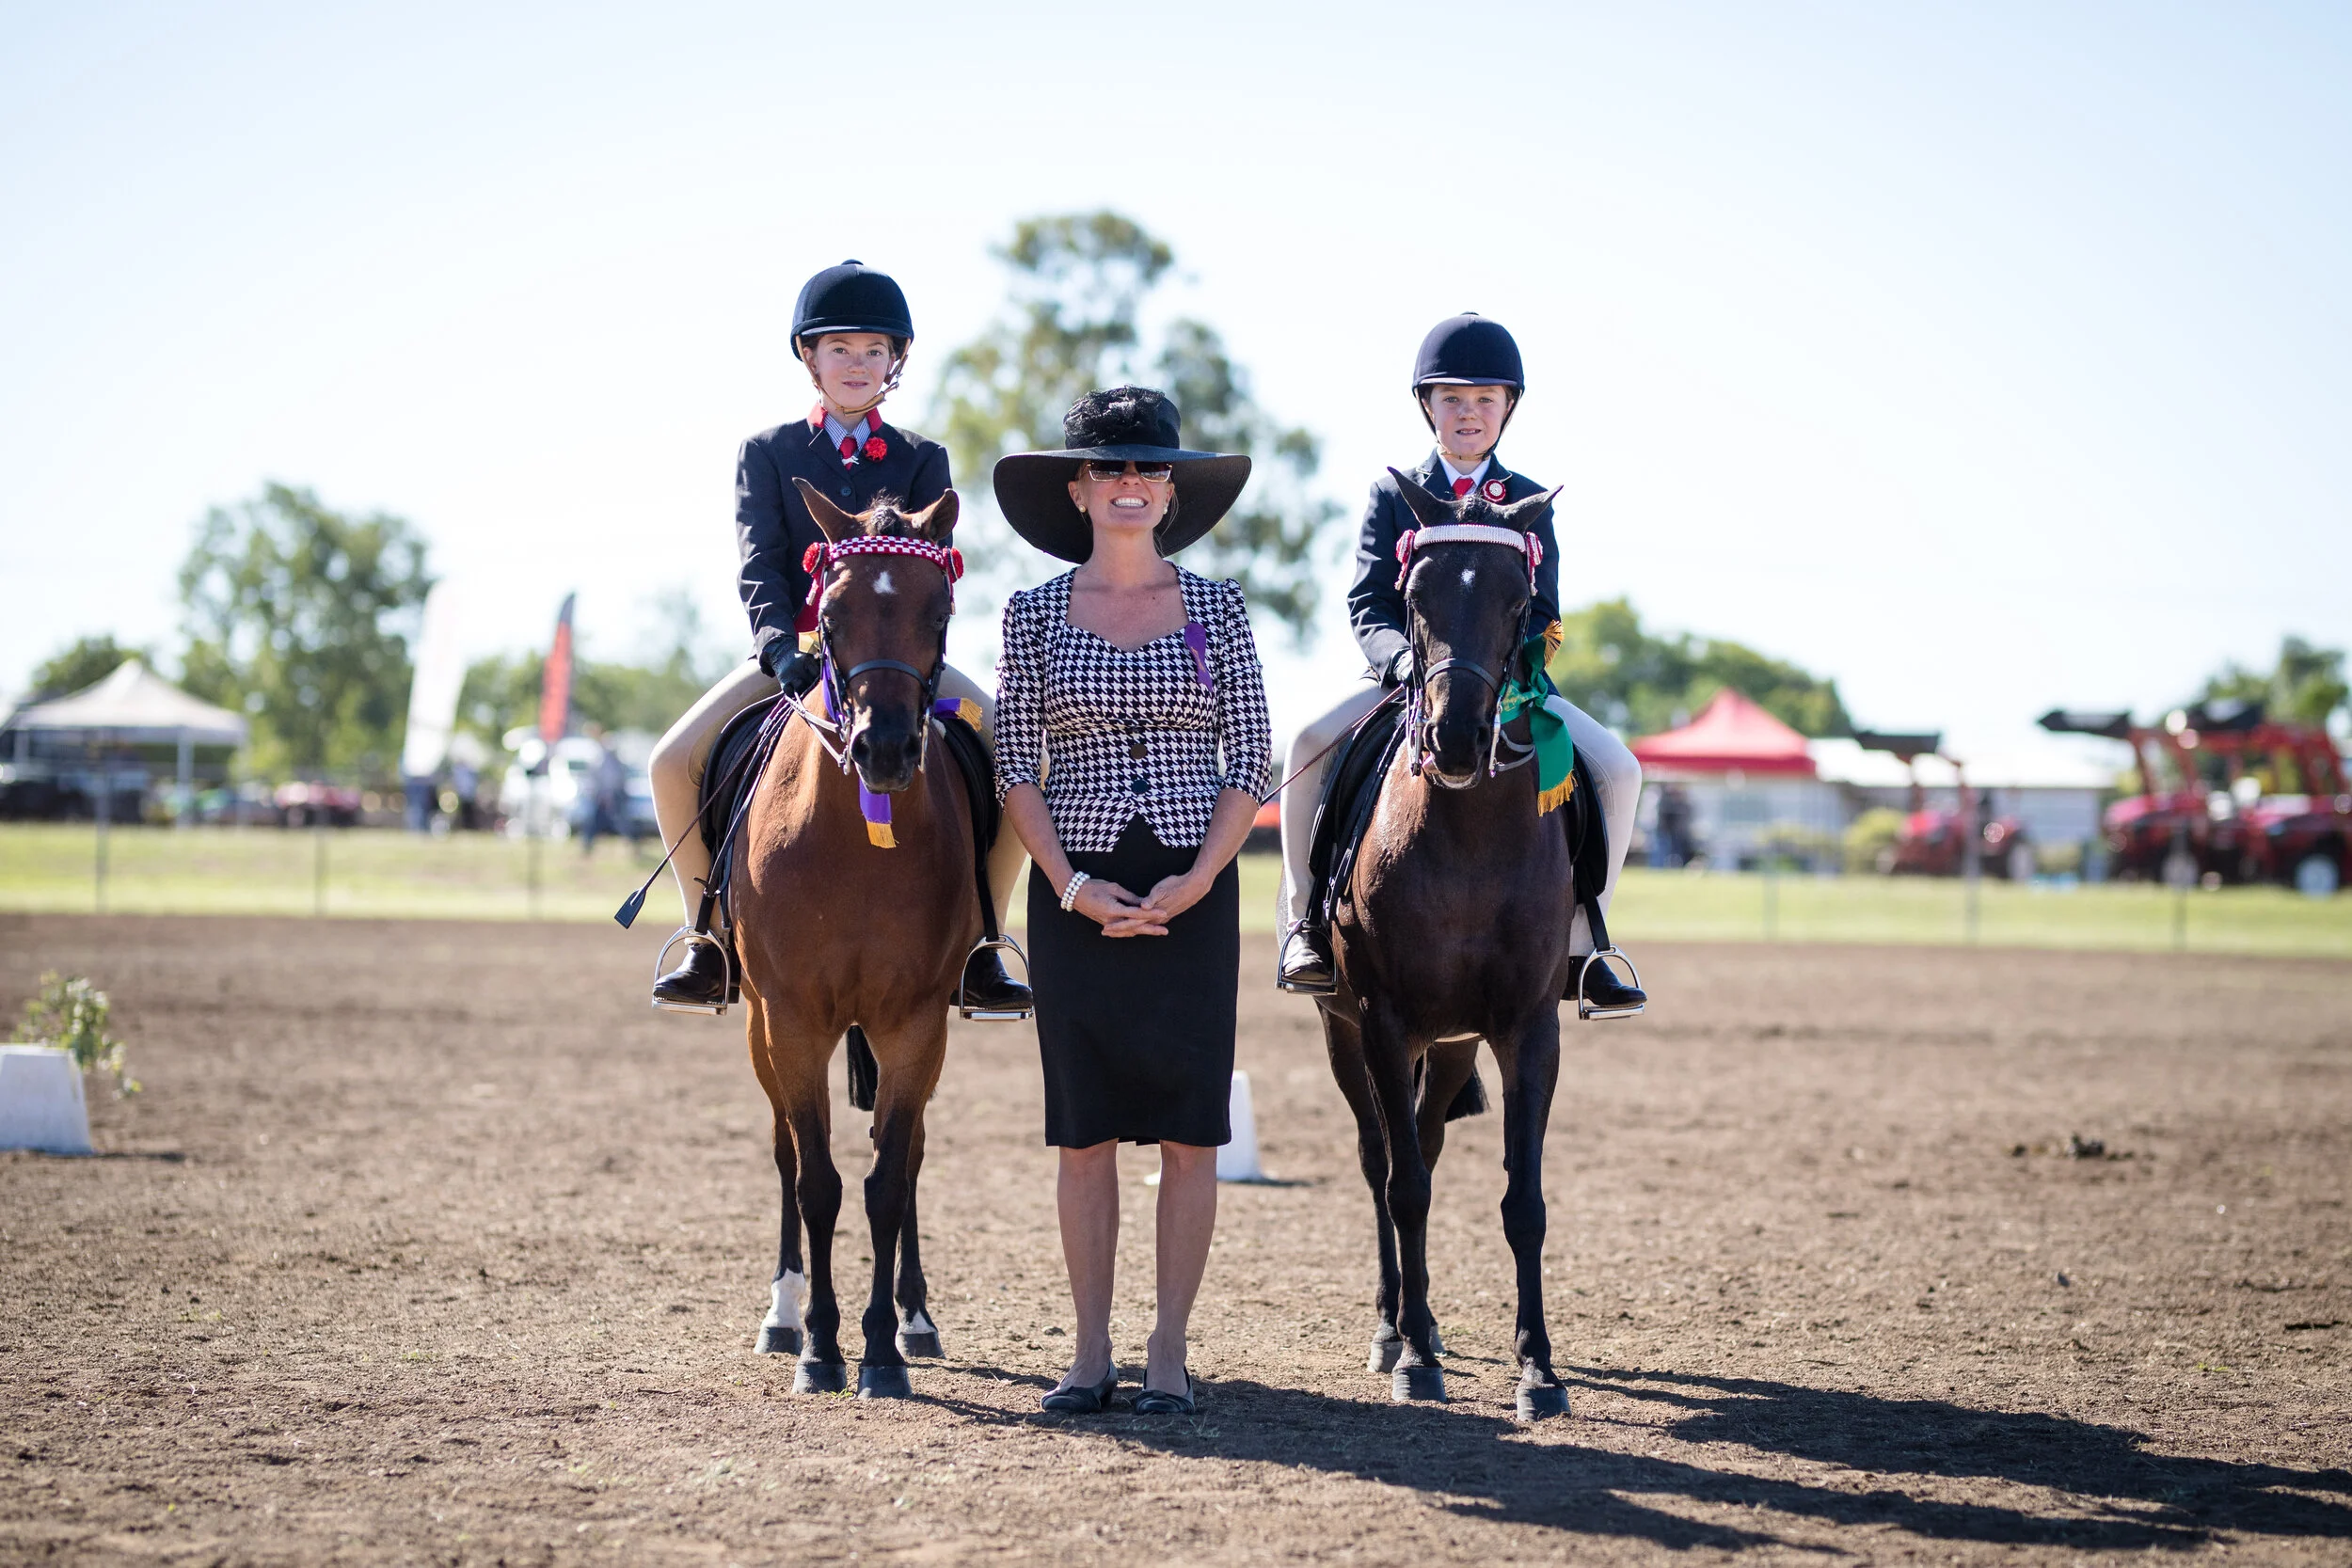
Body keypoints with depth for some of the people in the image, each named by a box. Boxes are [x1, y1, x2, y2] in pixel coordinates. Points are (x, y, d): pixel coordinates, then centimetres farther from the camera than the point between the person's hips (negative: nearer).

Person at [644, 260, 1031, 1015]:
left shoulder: (922, 460, 8)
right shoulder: (766, 454, 6)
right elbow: (759, 564, -6)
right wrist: (780, 647, -24)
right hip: (792, 652, 0)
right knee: (673, 762, -22)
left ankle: (979, 950, -9)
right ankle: (708, 946, -8)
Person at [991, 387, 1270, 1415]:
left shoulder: (1217, 609, 4)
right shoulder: (1036, 614, 4)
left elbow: (1250, 760, 2)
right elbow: (1016, 765, 2)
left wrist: (1199, 879, -11)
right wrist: (1071, 885, -11)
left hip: (1194, 891, 0)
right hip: (1076, 892, 0)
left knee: (1189, 1126, 1)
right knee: (1085, 1127, 4)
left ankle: (1170, 1350, 8)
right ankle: (1091, 1351, 12)